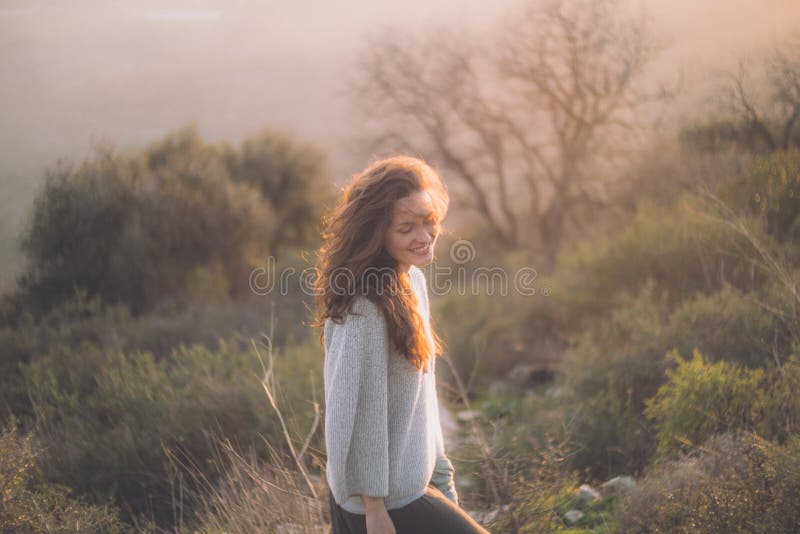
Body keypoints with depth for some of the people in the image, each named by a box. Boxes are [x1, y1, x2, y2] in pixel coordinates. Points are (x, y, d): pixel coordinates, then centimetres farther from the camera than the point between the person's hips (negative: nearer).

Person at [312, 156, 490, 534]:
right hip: (386, 500, -8)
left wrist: (440, 473, 16)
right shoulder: (364, 308, -24)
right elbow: (353, 413, -22)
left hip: (411, 482, 8)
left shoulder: (412, 280, 5)